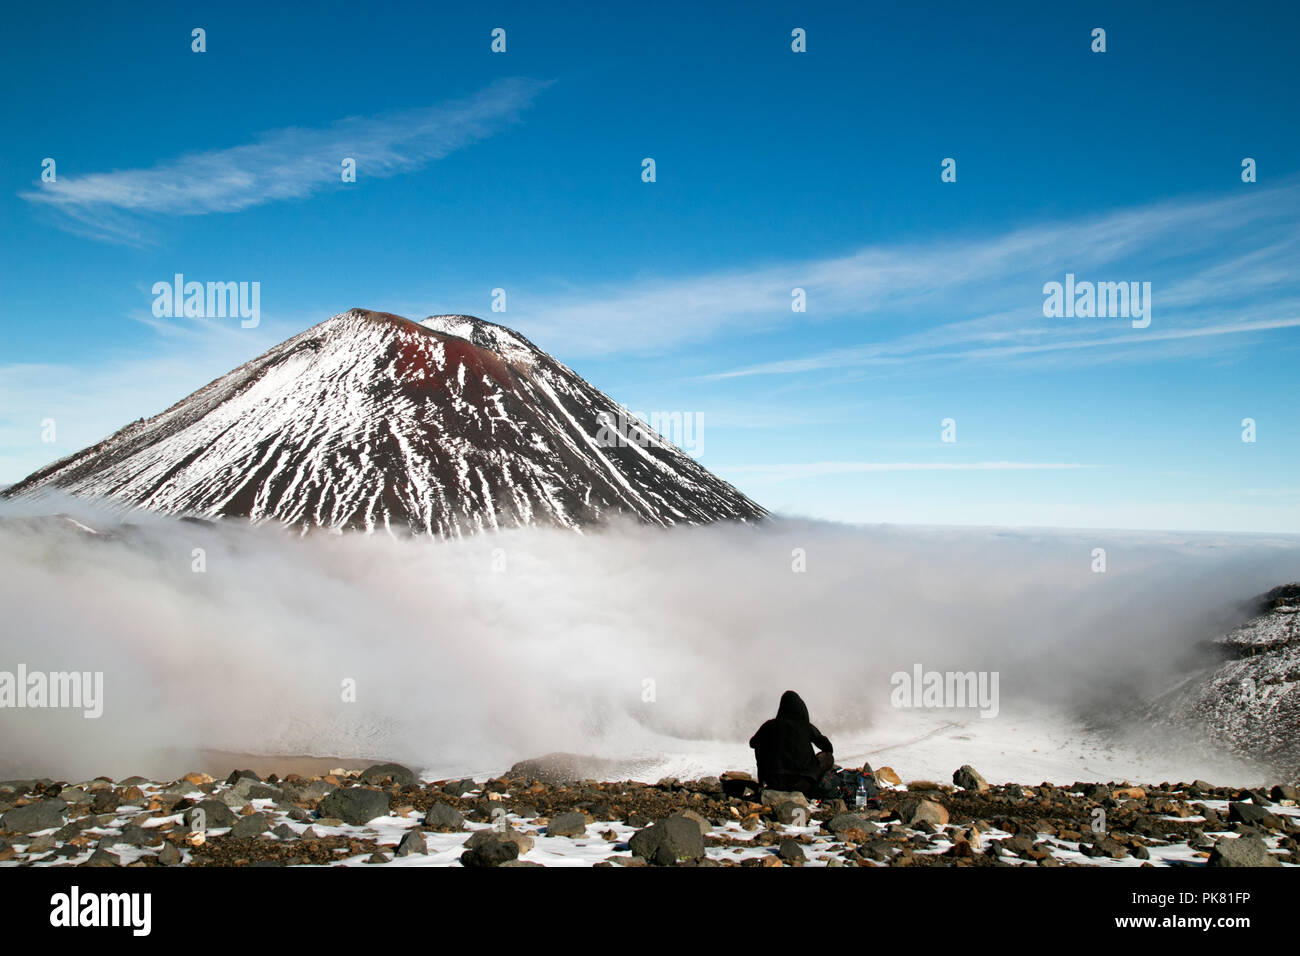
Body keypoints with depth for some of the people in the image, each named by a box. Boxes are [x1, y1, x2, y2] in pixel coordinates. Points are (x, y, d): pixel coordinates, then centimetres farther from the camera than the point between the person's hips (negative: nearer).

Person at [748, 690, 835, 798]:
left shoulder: (770, 725, 3)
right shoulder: (807, 726, 1)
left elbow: (752, 743, 20)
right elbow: (828, 748, 11)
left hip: (774, 782, 2)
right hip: (800, 784, -2)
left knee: (760, 746, 25)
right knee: (829, 758, 17)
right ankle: (809, 789, 3)